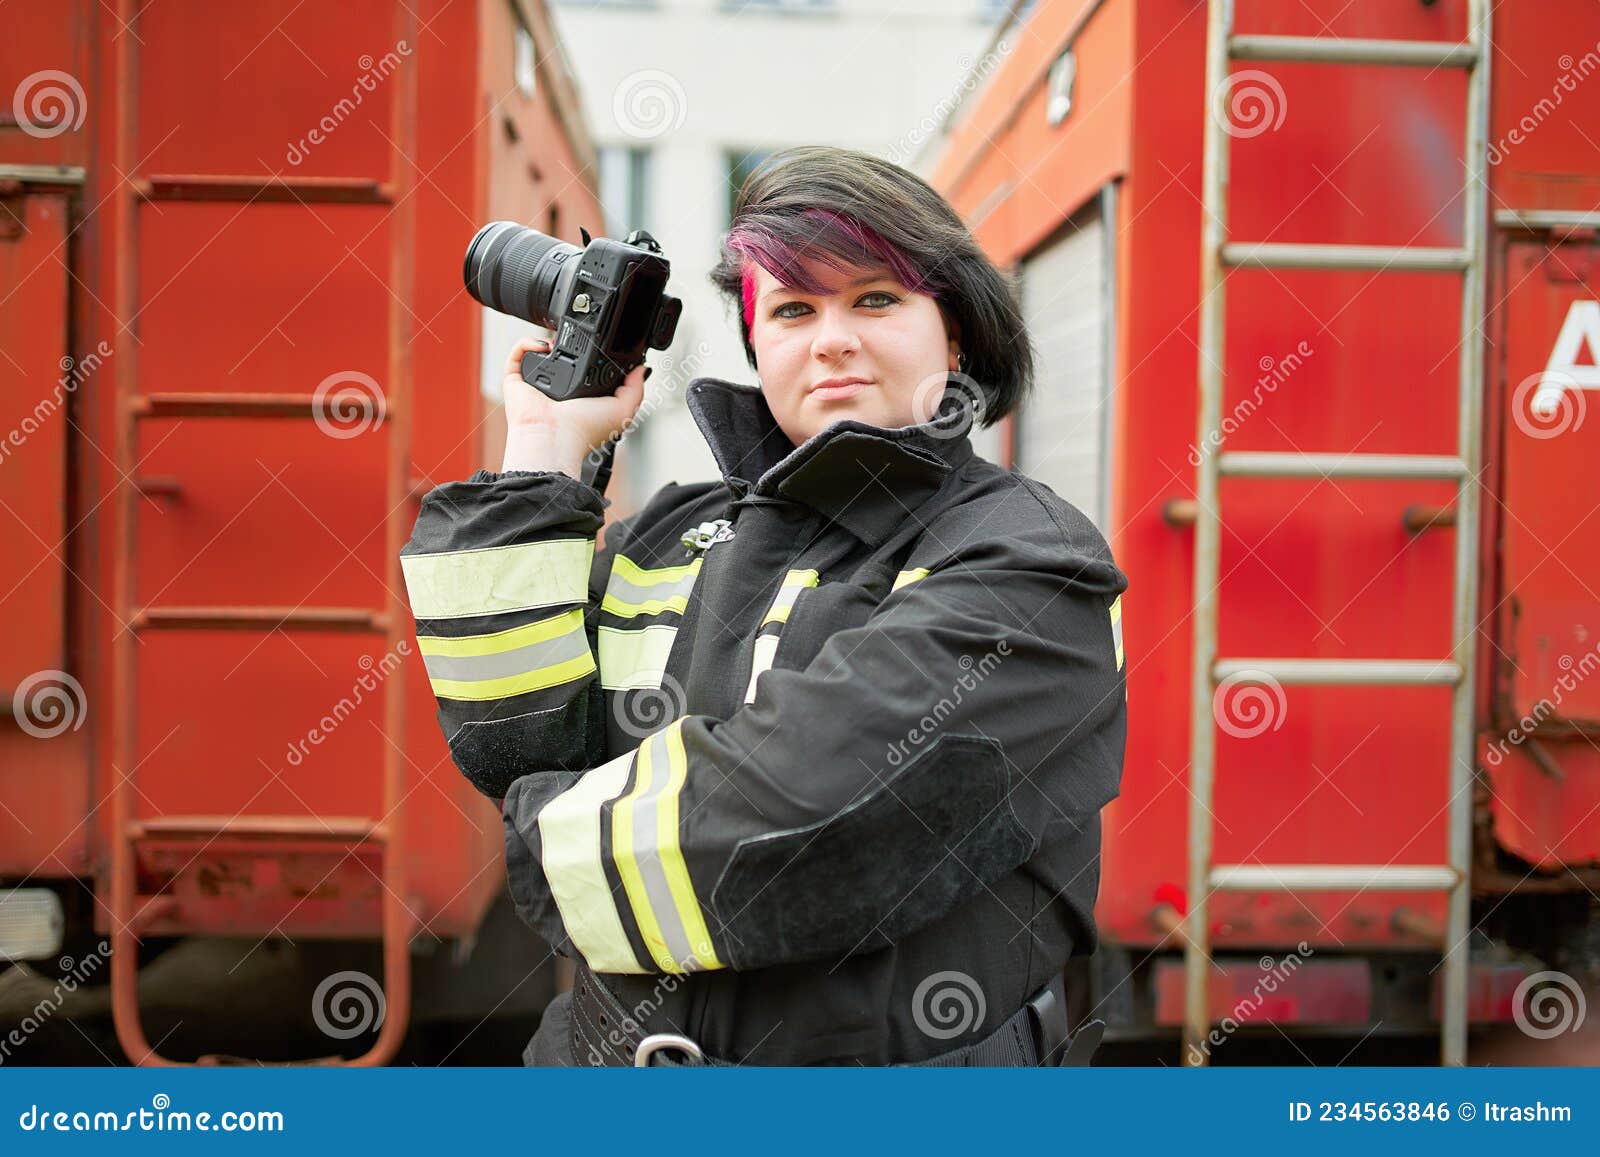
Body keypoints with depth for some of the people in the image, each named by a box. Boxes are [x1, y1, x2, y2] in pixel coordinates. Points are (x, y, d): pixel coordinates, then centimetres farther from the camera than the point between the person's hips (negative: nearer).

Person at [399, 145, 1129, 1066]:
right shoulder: (674, 538, 5)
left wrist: (561, 834, -8)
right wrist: (545, 450, -3)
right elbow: (518, 750, -6)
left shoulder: (1030, 567, -13)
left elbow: (784, 818, -23)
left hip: (886, 1055, -4)